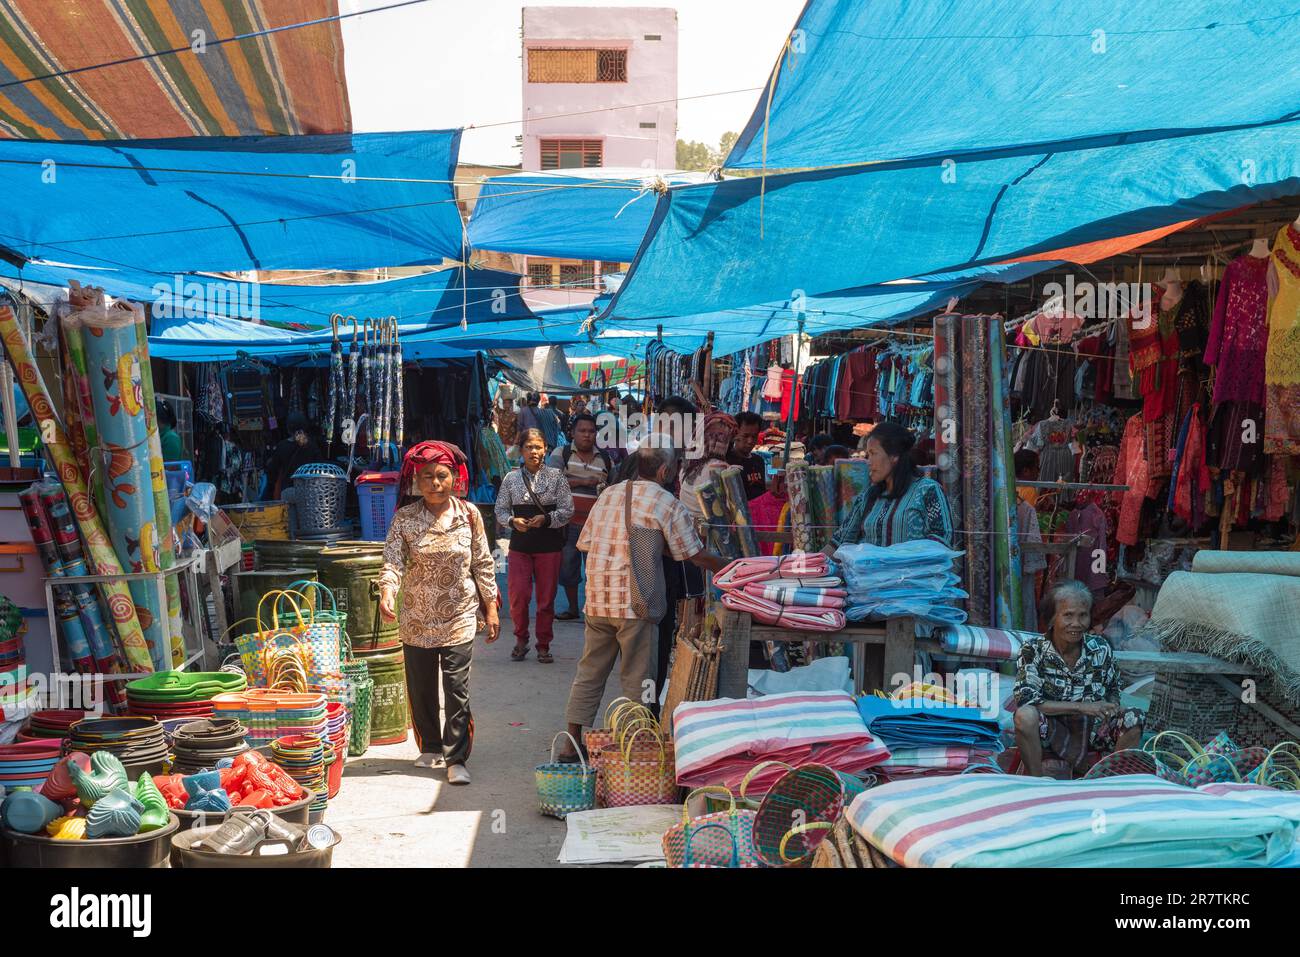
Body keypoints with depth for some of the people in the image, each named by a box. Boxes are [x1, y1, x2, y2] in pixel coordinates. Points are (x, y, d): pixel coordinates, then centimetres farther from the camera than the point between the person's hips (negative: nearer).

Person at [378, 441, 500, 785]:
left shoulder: (469, 515, -1)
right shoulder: (405, 518, -4)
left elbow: (483, 564, 5)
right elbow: (393, 560, -14)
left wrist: (491, 608, 5)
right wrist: (387, 592, -33)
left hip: (459, 616, -1)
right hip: (417, 618, 1)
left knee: (457, 689, -6)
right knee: (421, 688, 13)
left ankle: (456, 759, 0)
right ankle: (430, 747, 32)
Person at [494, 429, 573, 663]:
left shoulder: (556, 476, -1)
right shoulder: (511, 478, 3)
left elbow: (568, 510, -2)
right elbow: (501, 510, 7)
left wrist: (546, 518, -17)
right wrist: (513, 521, -13)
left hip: (549, 544, -1)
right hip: (520, 543, 1)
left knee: (546, 597, 5)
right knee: (517, 594, -5)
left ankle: (543, 646, 19)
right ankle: (521, 640, 18)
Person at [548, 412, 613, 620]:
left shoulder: (606, 459, 10)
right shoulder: (561, 453, 4)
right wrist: (584, 481, -18)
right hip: (568, 521, 0)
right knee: (567, 564, 8)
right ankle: (572, 607, 24)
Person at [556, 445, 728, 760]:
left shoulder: (607, 495, 13)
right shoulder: (667, 504, -4)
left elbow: (585, 544, 13)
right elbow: (697, 555, -1)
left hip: (596, 601, 6)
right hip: (635, 604, -5)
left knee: (590, 672, 12)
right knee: (637, 680, 3)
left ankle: (574, 742, 15)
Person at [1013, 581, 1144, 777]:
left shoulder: (1101, 648, -2)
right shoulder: (1033, 650, -12)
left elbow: (1113, 690, 14)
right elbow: (1026, 700, -23)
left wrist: (1112, 707, -11)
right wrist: (1081, 706, -27)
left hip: (1093, 728, 3)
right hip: (1053, 731, -3)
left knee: (1133, 718, -20)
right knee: (1025, 715, -33)